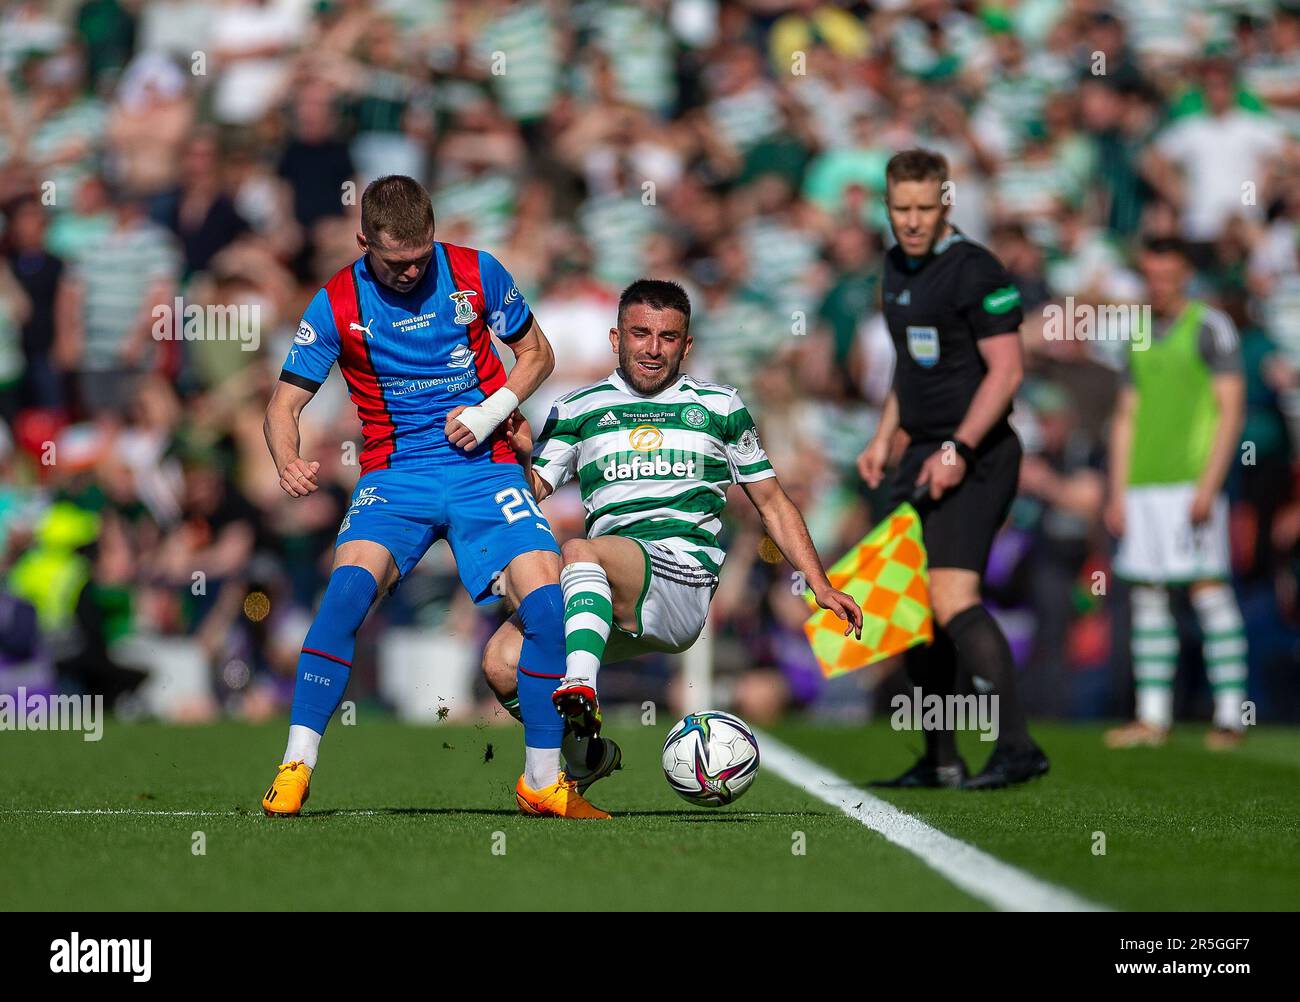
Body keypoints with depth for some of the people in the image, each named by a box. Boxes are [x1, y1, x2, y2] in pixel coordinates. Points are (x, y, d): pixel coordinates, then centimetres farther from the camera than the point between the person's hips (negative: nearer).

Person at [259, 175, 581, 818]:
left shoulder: (477, 275, 1)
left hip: (483, 468, 1)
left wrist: (492, 411, -5)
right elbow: (285, 403, 2)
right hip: (395, 474, -1)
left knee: (545, 601, -19)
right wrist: (288, 462, -21)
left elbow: (537, 353, 14)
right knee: (348, 587, -29)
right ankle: (296, 765, -22)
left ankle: (543, 780, -4)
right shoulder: (338, 304, -1)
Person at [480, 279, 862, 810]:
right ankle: (588, 758, 4)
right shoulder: (577, 410, 20)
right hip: (606, 588, 3)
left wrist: (820, 586, 16)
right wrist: (520, 452, -10)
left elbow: (772, 503, 24)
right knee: (501, 661, -22)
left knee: (579, 552, -36)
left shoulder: (720, 406, 21)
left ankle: (579, 694, -59)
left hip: (687, 573, -3)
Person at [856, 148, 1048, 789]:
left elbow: (1006, 370, -16)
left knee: (951, 595, -21)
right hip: (921, 456, 9)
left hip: (974, 459, -9)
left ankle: (1016, 747, -24)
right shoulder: (897, 268, 14)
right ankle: (941, 761, 17)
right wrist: (884, 440, 20)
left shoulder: (975, 271, -13)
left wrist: (958, 450, -21)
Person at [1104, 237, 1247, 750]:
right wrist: (1117, 493, 12)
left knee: (1208, 588, -9)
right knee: (1147, 595, 4)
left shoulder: (1211, 328, -2)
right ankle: (1152, 717, 7)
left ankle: (1230, 714, -8)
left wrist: (1208, 486, -15)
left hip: (1192, 481, -6)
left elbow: (1231, 411, -7)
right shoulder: (1140, 337, 17)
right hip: (1144, 485, 6)